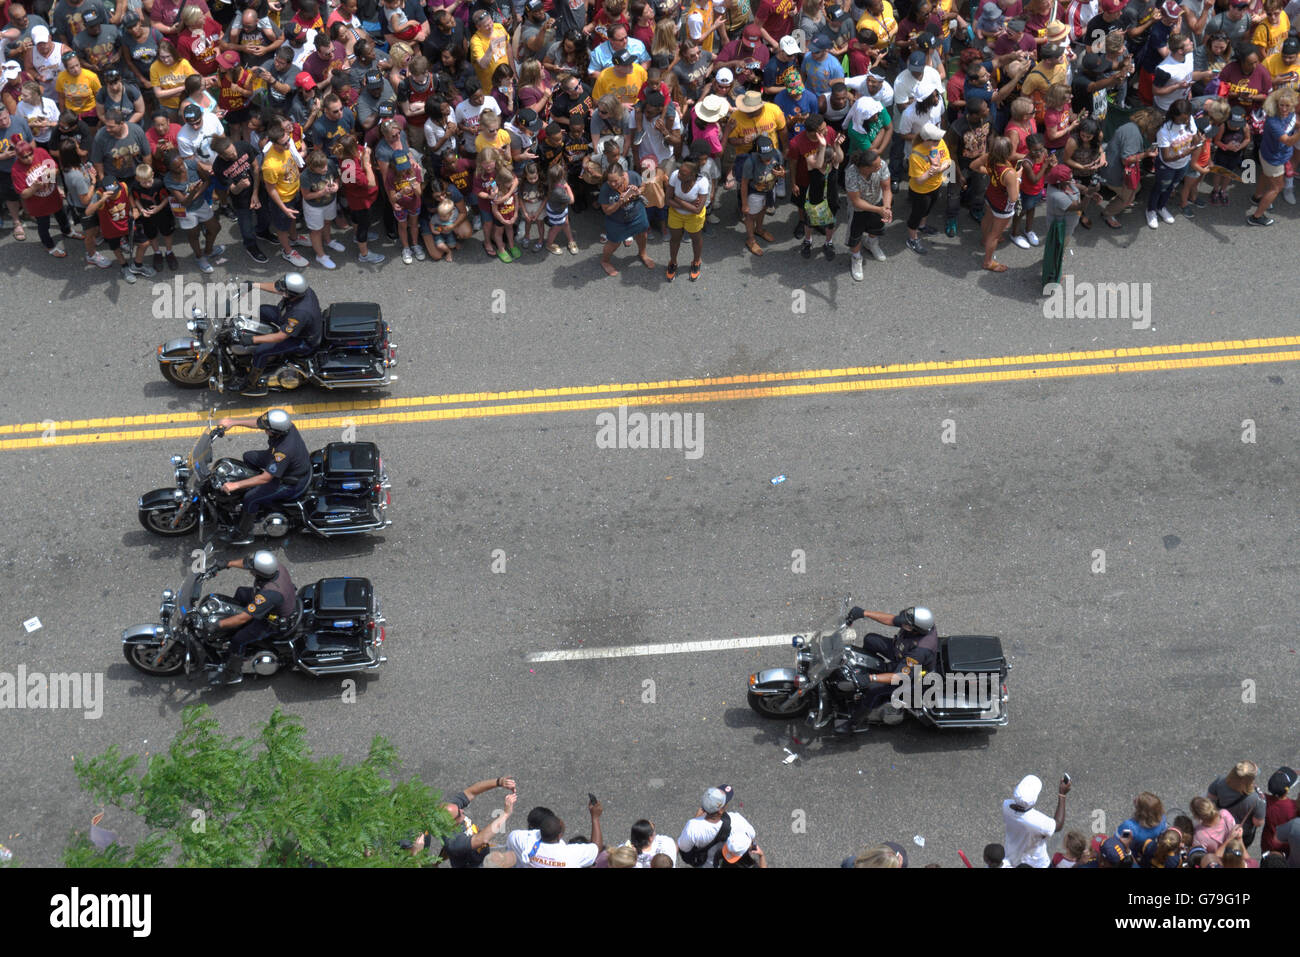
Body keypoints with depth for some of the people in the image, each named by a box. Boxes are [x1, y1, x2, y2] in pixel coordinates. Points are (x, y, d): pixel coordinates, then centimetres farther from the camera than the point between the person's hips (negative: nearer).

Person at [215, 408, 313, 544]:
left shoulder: (284, 451, -42)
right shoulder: (286, 425, -20)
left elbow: (266, 478, -34)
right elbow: (258, 422, 2)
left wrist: (236, 485, -30)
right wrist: (234, 422, 1)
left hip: (293, 484, -9)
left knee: (251, 499, -10)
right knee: (249, 457, 17)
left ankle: (244, 535, 11)